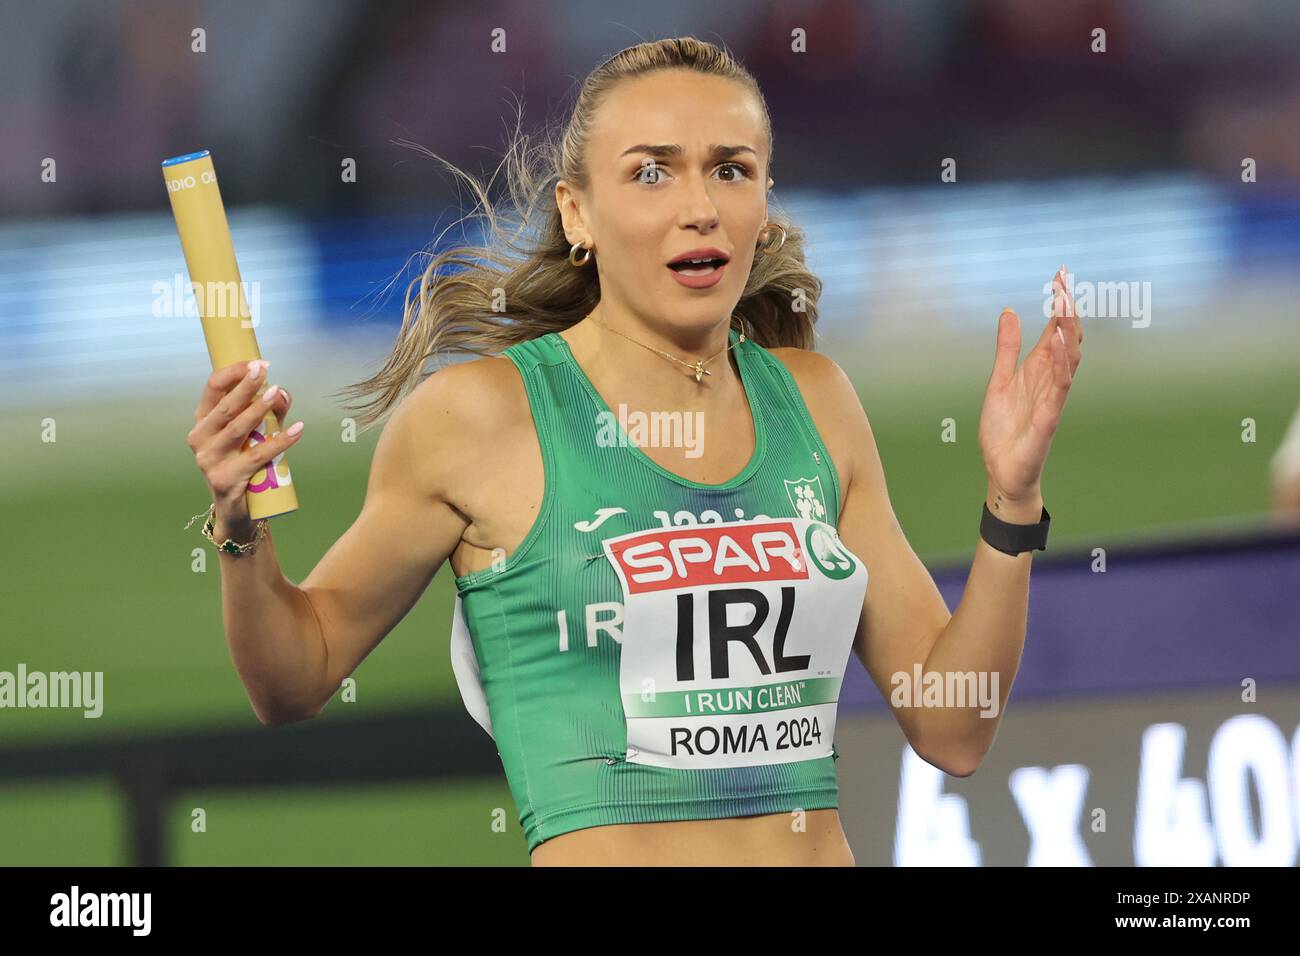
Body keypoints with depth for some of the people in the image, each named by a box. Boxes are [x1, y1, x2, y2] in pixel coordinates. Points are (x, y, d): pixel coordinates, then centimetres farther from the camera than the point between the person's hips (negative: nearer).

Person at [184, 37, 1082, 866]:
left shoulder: (812, 401, 7)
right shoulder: (481, 412, -5)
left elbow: (951, 731, 9)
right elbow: (296, 682, 5)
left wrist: (1011, 500, 0)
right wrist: (245, 530, -12)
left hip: (820, 848, 4)